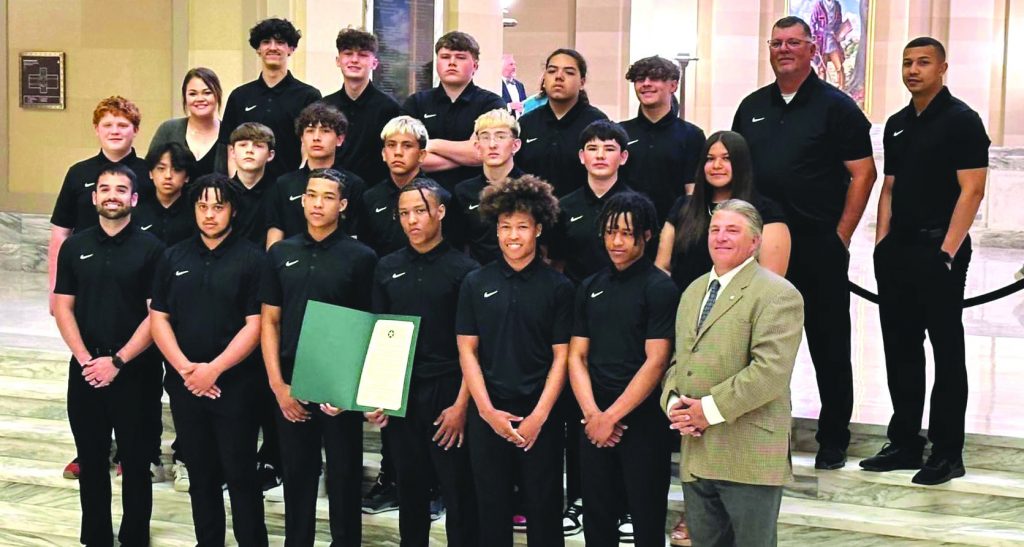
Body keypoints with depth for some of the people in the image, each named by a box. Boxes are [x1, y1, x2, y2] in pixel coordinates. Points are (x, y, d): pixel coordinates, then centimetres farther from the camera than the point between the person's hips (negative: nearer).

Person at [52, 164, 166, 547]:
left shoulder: (150, 248, -4)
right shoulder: (75, 247, 6)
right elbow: (63, 307, 4)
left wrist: (117, 362, -13)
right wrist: (85, 359, -8)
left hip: (135, 371, -3)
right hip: (85, 369, 3)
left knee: (135, 459, 5)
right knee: (91, 459, 10)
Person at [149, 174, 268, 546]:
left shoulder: (252, 259, -5)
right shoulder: (174, 258, 8)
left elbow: (255, 325, -9)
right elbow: (158, 319, 6)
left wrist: (213, 369, -15)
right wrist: (185, 368, -7)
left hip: (235, 385, -4)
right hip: (184, 385, 4)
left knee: (240, 474, 0)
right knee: (200, 473, 13)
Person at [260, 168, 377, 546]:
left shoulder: (361, 257, -3)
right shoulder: (280, 254, 6)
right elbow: (269, 321, 7)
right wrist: (277, 383, -3)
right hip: (291, 383, 3)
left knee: (344, 477, 5)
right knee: (297, 475, 12)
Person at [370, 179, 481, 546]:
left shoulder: (464, 269, -4)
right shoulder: (388, 268, 8)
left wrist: (461, 404, -11)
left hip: (447, 391, -4)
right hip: (400, 392, 4)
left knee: (458, 492, 1)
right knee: (410, 488, 12)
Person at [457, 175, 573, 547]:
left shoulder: (558, 287, 0)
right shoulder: (476, 283, 3)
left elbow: (561, 356, -1)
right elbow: (467, 352, 2)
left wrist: (539, 416, -10)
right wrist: (487, 411, -8)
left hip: (540, 417, -1)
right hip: (487, 415, 1)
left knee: (543, 509, 6)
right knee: (491, 509, 10)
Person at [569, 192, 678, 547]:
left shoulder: (660, 288, -6)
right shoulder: (590, 288, 10)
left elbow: (655, 363, -12)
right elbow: (576, 356, 8)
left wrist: (612, 416, -12)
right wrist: (592, 413, -7)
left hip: (643, 423, -5)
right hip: (594, 423, 5)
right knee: (597, 518, 12)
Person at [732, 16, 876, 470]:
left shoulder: (835, 107, -3)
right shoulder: (752, 107, 11)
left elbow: (863, 174, -6)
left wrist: (841, 236, -10)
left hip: (819, 246, -4)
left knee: (828, 345, 4)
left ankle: (833, 440, 14)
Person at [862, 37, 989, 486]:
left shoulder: (961, 120, -6)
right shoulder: (897, 124, 14)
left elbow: (971, 190, -12)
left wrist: (948, 250, -17)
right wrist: (881, 244, 9)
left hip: (939, 250, -7)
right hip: (897, 251, 7)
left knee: (946, 350, -1)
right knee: (900, 349, 11)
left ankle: (947, 452, 5)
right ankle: (905, 443, 20)